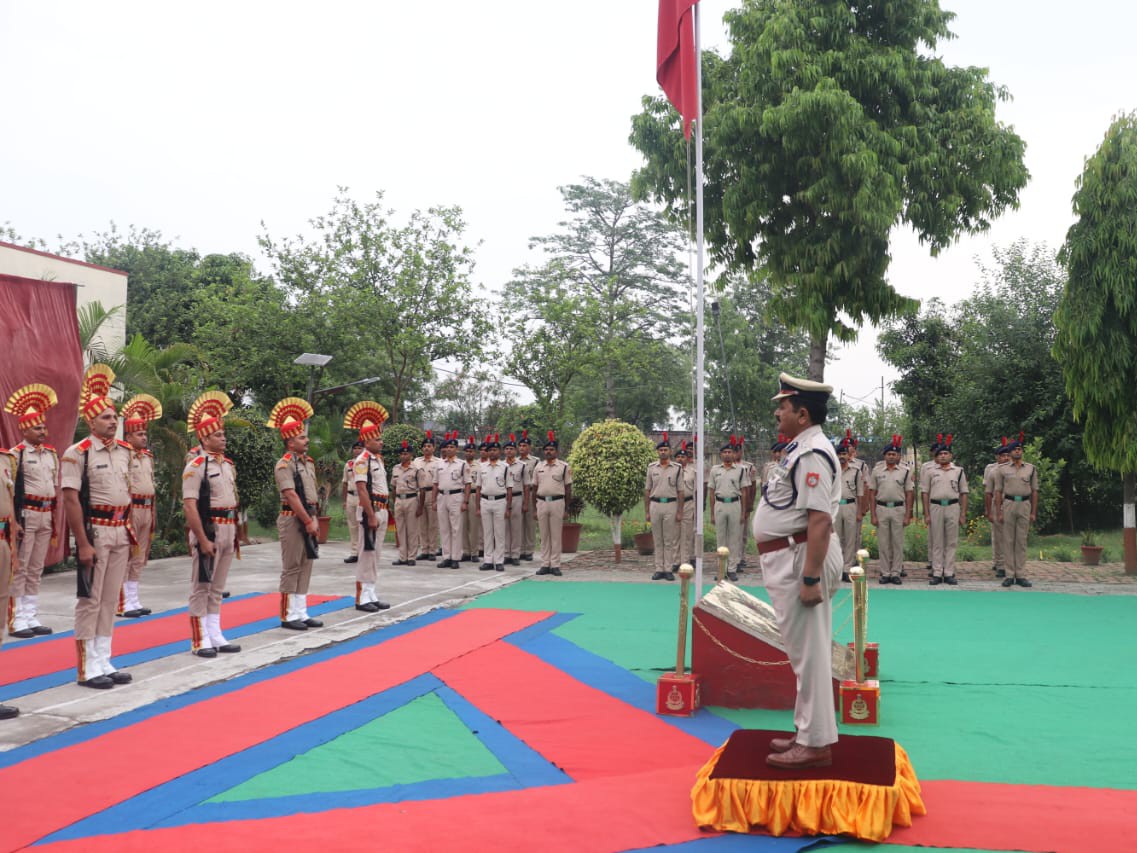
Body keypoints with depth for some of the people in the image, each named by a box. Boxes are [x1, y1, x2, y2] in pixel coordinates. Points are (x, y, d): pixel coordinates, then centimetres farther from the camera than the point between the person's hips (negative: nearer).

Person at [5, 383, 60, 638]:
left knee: (36, 570, 11)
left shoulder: (51, 453, 12)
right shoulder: (17, 454, -8)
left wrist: (54, 517, 16)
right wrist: (15, 521, -16)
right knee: (20, 569, -3)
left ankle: (31, 617, 17)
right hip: (27, 514, -7)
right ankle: (17, 620, 1)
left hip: (45, 516, 7)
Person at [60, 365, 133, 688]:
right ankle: (87, 669, 6)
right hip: (95, 532, -7)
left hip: (120, 533, 7)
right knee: (89, 600, 0)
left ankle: (105, 663, 20)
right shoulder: (78, 453, -10)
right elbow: (71, 501, -14)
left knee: (110, 599, 12)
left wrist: (129, 530, 14)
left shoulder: (125, 451, 10)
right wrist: (83, 543, -18)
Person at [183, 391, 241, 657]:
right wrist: (202, 540, -21)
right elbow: (189, 506, -17)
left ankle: (216, 636, 21)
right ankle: (200, 641, 7)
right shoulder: (196, 466, -12)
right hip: (209, 530, -8)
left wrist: (235, 533, 16)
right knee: (201, 587, 1)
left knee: (217, 588, 14)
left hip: (228, 530, 8)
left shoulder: (228, 464, 12)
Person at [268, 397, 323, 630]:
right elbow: (291, 496, -19)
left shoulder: (308, 462, 13)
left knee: (305, 567, 10)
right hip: (293, 520, -8)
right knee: (291, 568, -2)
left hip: (307, 519, 8)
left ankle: (301, 613, 17)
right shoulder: (284, 465, -13)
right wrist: (308, 522, -19)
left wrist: (314, 520, 10)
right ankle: (288, 616, 5)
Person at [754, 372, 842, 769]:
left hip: (801, 558, -11)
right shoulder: (801, 449, 16)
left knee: (808, 652, -3)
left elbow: (820, 520, -24)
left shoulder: (811, 454, -18)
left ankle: (815, 745, 5)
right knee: (806, 651, 17)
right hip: (789, 558, 11)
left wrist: (811, 578, -26)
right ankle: (808, 733, 28)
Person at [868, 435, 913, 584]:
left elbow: (909, 494, 4)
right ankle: (885, 573, 9)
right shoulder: (877, 471, 4)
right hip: (881, 509, 0)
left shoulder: (905, 472, 3)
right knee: (883, 543, 3)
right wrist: (872, 515, -1)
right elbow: (872, 493, 5)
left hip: (899, 509, 0)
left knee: (898, 543, 3)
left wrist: (908, 515, -2)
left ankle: (896, 573, 9)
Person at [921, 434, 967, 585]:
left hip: (953, 507, 0)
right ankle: (937, 574, 6)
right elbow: (925, 493, 5)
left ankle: (949, 573, 8)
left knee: (951, 542, 3)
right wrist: (926, 514, -1)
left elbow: (963, 493, 8)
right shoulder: (930, 472, 7)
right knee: (936, 543, 2)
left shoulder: (959, 471, 8)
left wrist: (963, 514, 1)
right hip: (935, 507, 0)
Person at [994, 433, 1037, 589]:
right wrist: (999, 512, -2)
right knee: (1008, 541, 1)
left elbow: (1034, 491, 9)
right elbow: (998, 491, 3)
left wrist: (1034, 512, 4)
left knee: (1022, 541, 3)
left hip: (1025, 505, 1)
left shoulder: (1031, 469, 8)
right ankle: (1010, 575, 4)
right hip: (1008, 504, -1)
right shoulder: (1002, 469, 4)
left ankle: (1021, 575, 6)